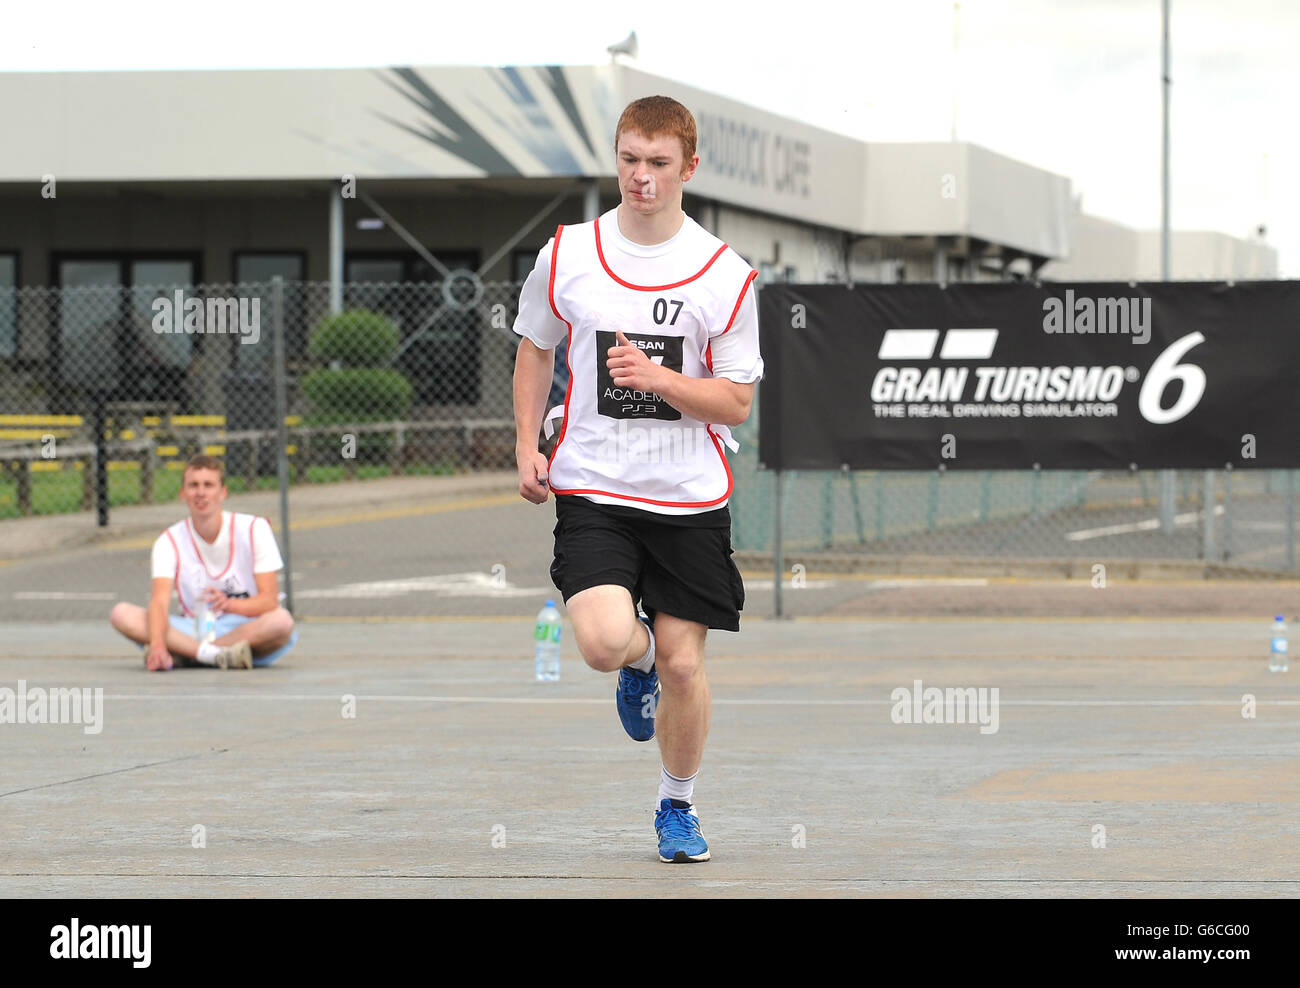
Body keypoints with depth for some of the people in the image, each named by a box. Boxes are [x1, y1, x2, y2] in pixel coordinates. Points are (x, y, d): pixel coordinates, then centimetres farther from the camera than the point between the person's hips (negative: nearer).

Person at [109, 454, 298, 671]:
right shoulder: (170, 541, -1)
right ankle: (214, 653, -37)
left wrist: (229, 604, -33)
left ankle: (177, 656, -30)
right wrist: (157, 644, -38)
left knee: (281, 620, -36)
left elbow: (270, 600, -11)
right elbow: (159, 602, -16)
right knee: (122, 614, -21)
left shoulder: (255, 529, -4)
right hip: (192, 632, 1)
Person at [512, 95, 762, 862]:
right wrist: (528, 447, 6)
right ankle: (639, 661, 18)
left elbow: (736, 402, -3)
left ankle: (678, 805, 27)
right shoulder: (568, 254, 0)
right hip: (591, 487, 0)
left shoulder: (725, 274, -5)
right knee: (605, 641, -21)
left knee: (684, 662, 3)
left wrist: (659, 378, -20)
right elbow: (535, 348, 16)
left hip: (690, 495, 0)